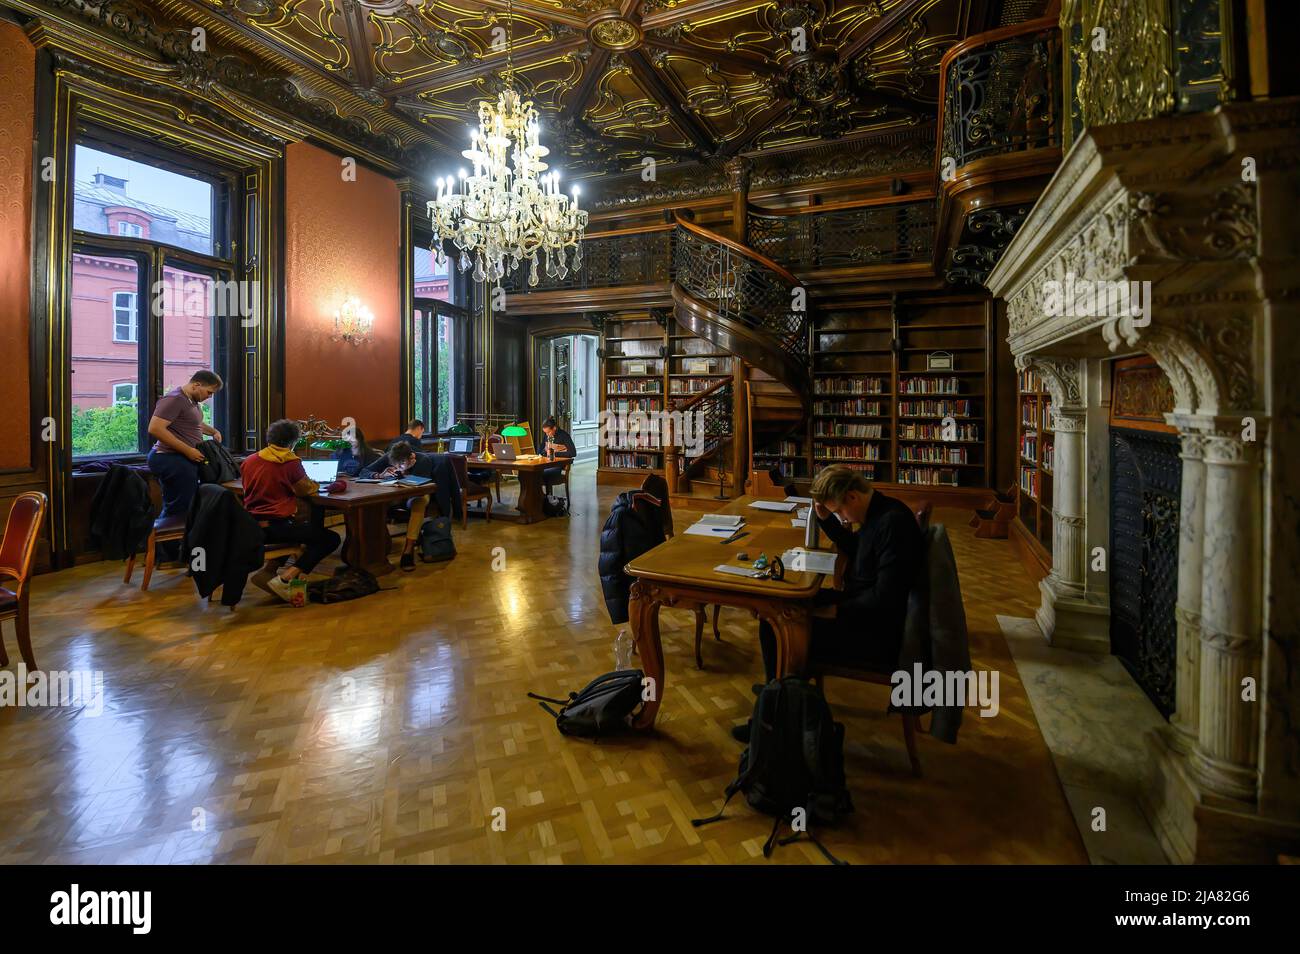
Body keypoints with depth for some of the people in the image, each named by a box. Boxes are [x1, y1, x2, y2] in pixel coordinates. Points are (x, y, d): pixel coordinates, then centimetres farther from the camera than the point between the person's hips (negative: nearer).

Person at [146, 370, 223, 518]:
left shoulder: (192, 400, 16)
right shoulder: (174, 399, -13)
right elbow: (155, 429, -22)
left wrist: (213, 431, 16)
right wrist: (188, 450, -21)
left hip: (185, 460, 10)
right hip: (171, 460, -10)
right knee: (178, 510, -9)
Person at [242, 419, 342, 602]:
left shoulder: (248, 461, 8)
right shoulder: (291, 463, -11)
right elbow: (306, 490, -3)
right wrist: (313, 484, 19)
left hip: (250, 527, 8)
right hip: (276, 527, -8)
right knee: (332, 539, -1)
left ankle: (269, 569, 17)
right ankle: (285, 579, -15)